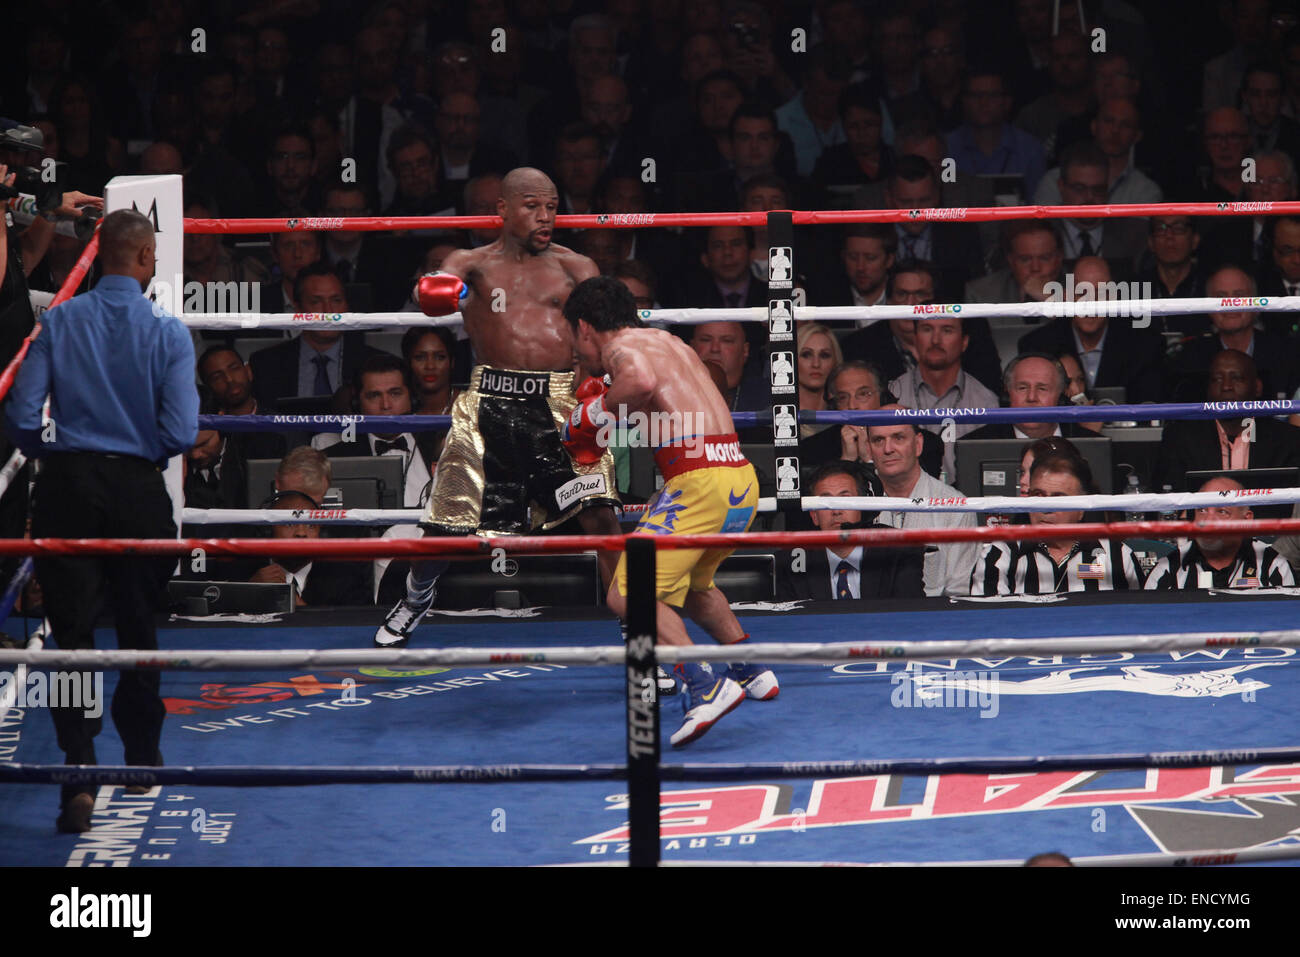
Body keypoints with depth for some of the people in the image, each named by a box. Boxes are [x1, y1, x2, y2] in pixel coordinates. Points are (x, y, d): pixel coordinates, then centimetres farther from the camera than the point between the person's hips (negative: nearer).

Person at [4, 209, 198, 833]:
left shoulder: (59, 321, -1)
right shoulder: (168, 332, -6)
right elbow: (181, 433, -11)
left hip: (67, 485, 0)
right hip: (137, 489, 0)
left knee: (71, 628, 0)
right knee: (138, 625, 17)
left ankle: (80, 772, -13)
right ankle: (141, 756, 31)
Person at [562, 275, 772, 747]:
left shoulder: (620, 347, -1)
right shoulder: (669, 342, 25)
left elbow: (643, 382, -25)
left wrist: (595, 415, -9)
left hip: (699, 482, -9)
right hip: (742, 477, 9)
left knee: (628, 595, -9)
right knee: (689, 581, 32)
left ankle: (707, 686, -22)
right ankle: (753, 673, 35)